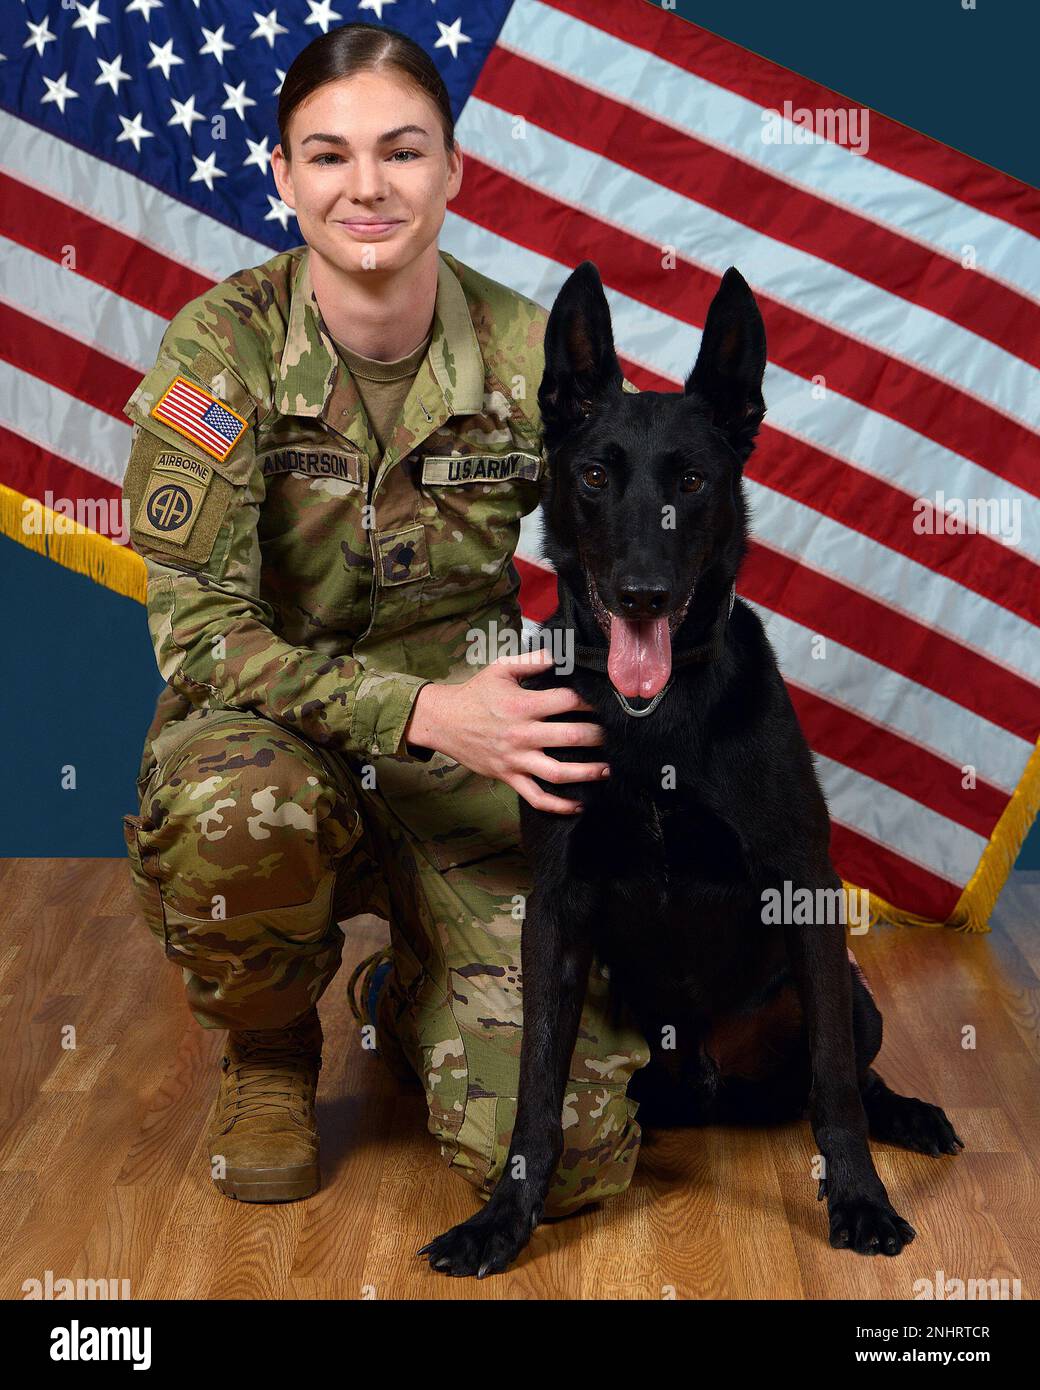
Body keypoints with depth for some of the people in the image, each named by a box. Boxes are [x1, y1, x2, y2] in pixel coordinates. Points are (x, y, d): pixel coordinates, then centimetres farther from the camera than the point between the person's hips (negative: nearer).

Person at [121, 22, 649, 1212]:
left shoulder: (533, 354, -9)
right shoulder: (219, 349, -14)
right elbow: (198, 629, -18)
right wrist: (419, 709, -31)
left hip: (475, 749, 1)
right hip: (269, 729, 0)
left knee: (564, 1152, -16)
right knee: (236, 813, -40)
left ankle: (411, 1000, 22)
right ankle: (270, 1053, -2)